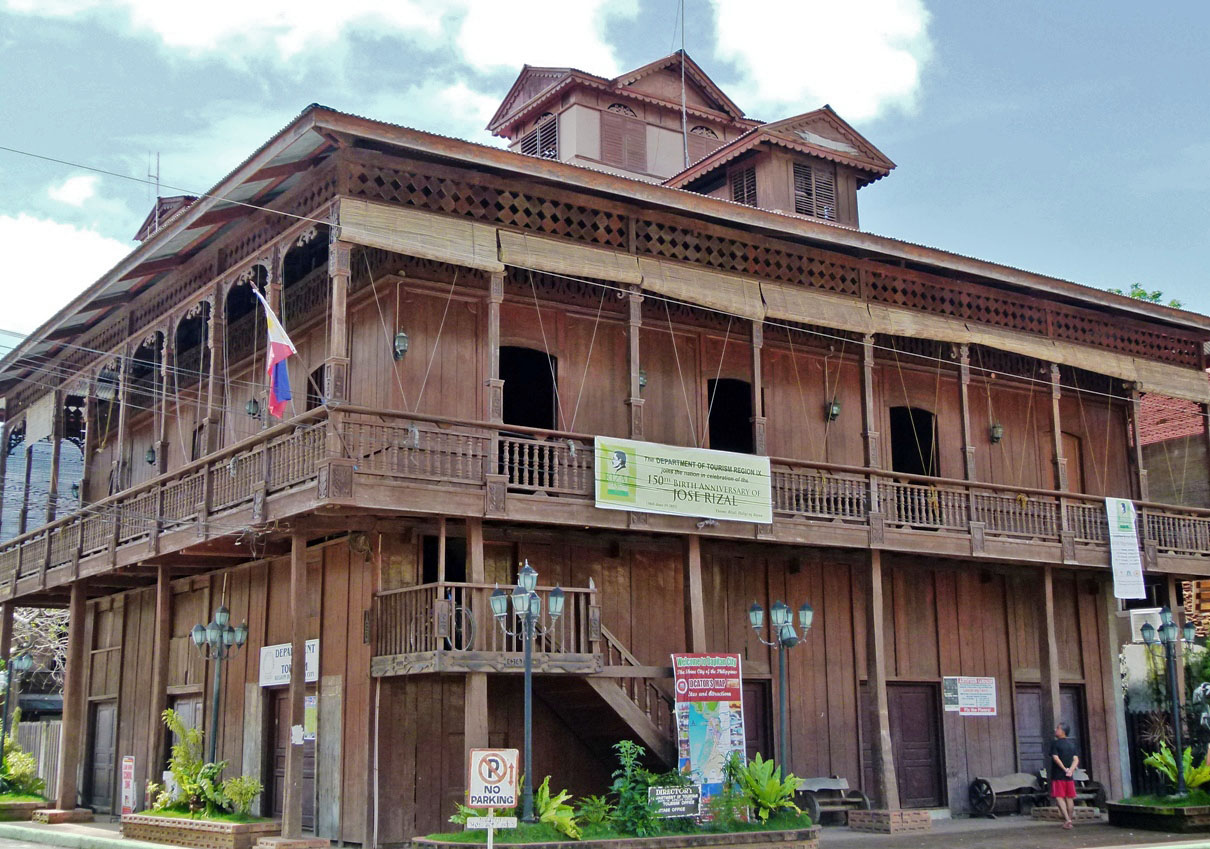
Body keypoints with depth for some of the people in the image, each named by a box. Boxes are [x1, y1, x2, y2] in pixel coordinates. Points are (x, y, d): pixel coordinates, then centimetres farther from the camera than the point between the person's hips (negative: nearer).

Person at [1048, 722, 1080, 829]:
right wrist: (1070, 770, -10)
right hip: (1069, 776, 5)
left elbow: (1055, 758, -17)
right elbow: (1076, 759, 1)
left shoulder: (1055, 743, -7)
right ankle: (1069, 821, 14)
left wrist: (1064, 769, -12)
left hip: (1058, 775, -5)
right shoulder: (1072, 744, 10)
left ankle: (1067, 819, -19)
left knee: (1059, 797, -5)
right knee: (1069, 798, 11)